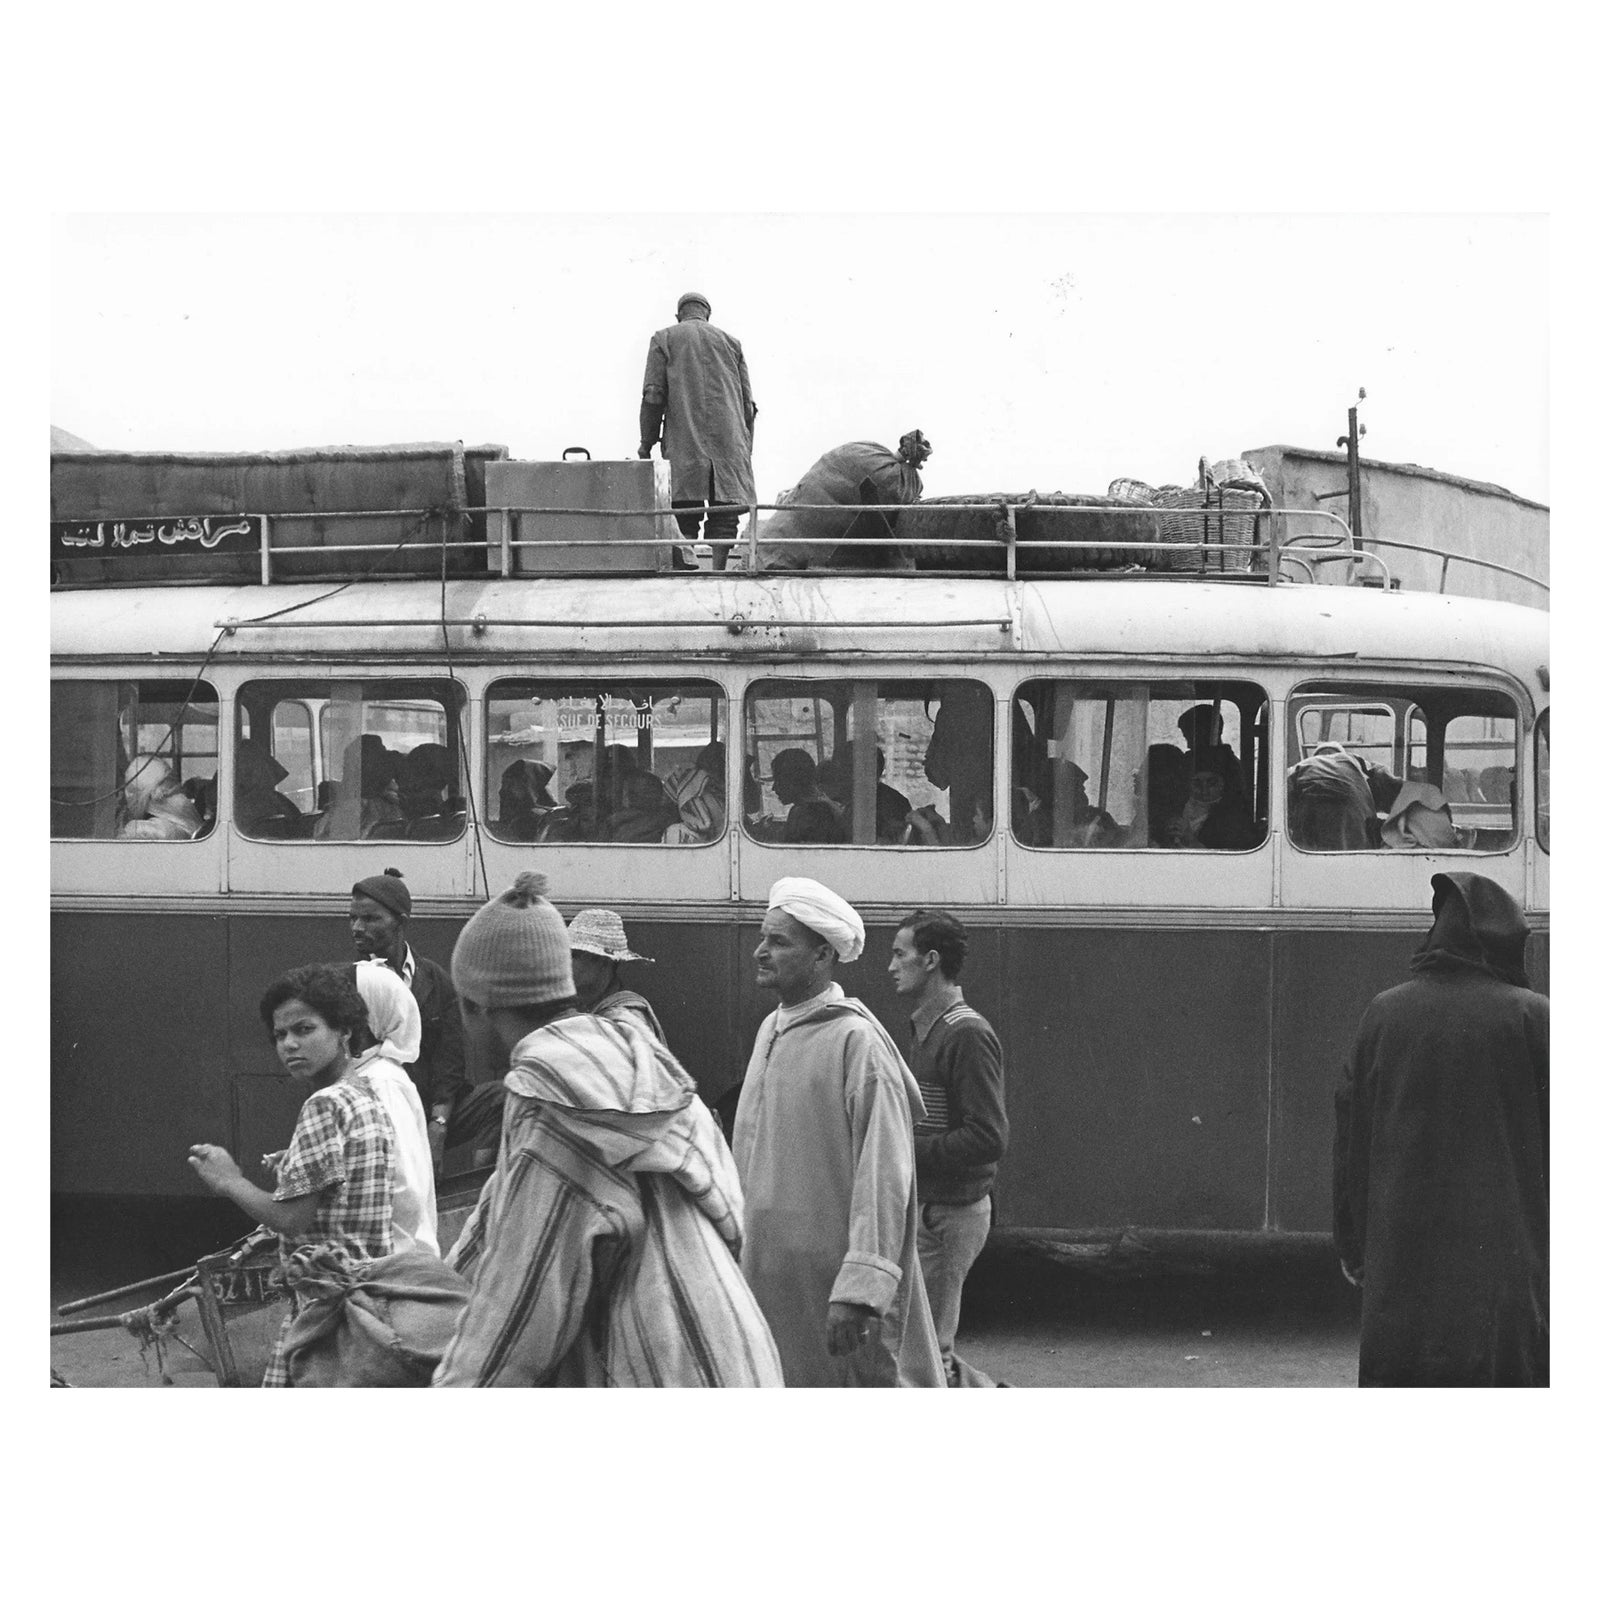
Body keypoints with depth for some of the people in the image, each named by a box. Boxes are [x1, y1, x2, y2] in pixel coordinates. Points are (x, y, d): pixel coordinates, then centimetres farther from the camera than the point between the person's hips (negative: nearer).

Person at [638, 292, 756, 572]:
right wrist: (746, 449, 16)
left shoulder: (664, 339, 10)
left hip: (684, 443, -2)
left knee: (686, 521, -4)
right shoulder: (730, 342, 18)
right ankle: (718, 569, -13)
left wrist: (646, 442, 2)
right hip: (729, 441, 2)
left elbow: (653, 395, -1)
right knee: (725, 515, 0)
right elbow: (747, 403, 13)